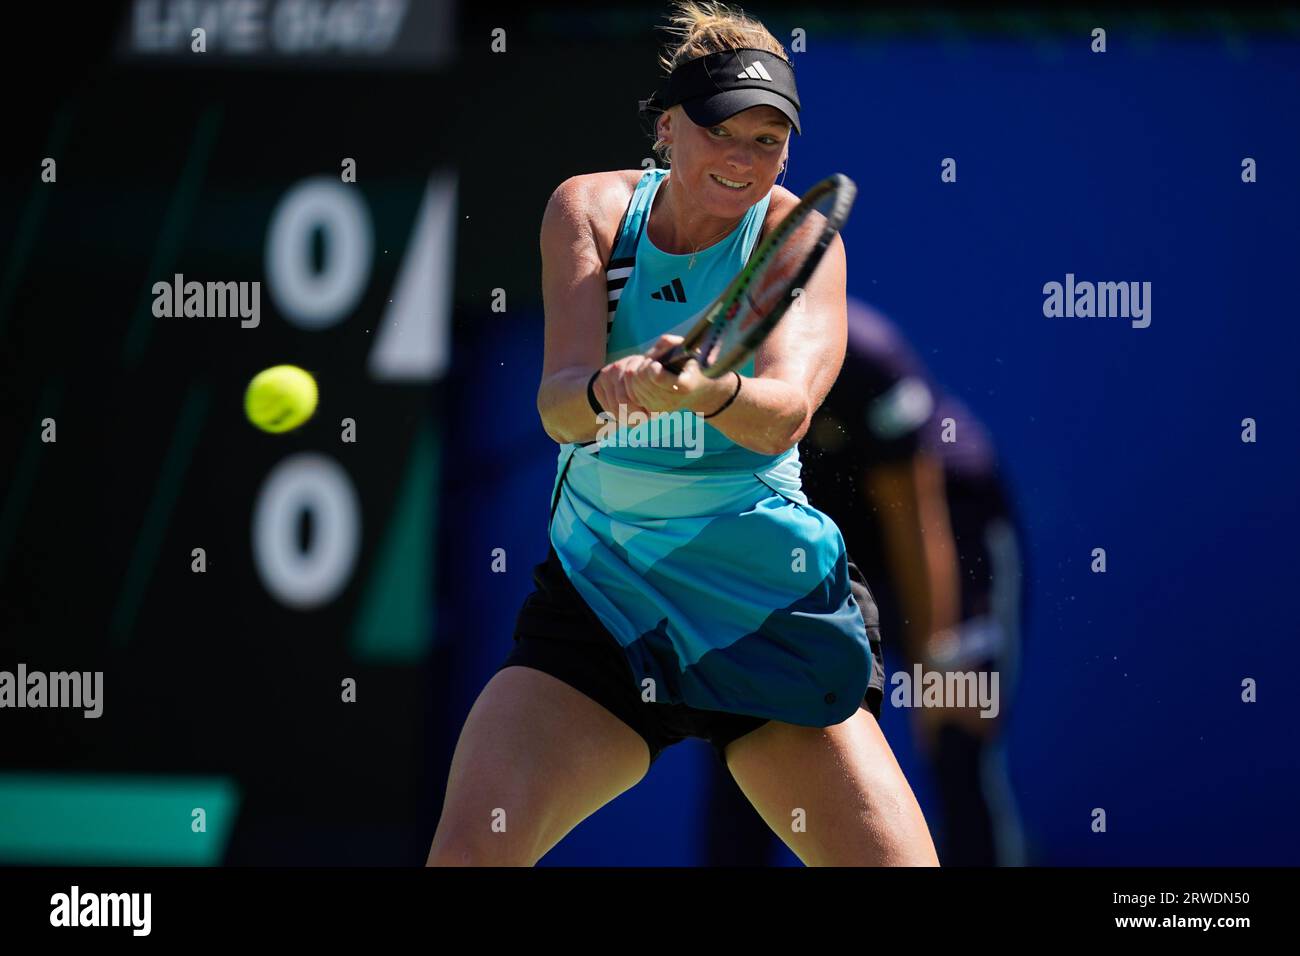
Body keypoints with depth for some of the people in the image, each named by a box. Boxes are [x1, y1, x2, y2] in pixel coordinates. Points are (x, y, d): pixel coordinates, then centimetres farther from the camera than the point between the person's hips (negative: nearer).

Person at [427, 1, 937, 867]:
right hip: (598, 593, 1)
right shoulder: (591, 210, -1)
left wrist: (707, 392, -47)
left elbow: (786, 413, -24)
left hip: (768, 607, -1)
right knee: (468, 853, -17)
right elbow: (557, 405, -14)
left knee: (895, 861, -9)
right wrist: (606, 389, -38)